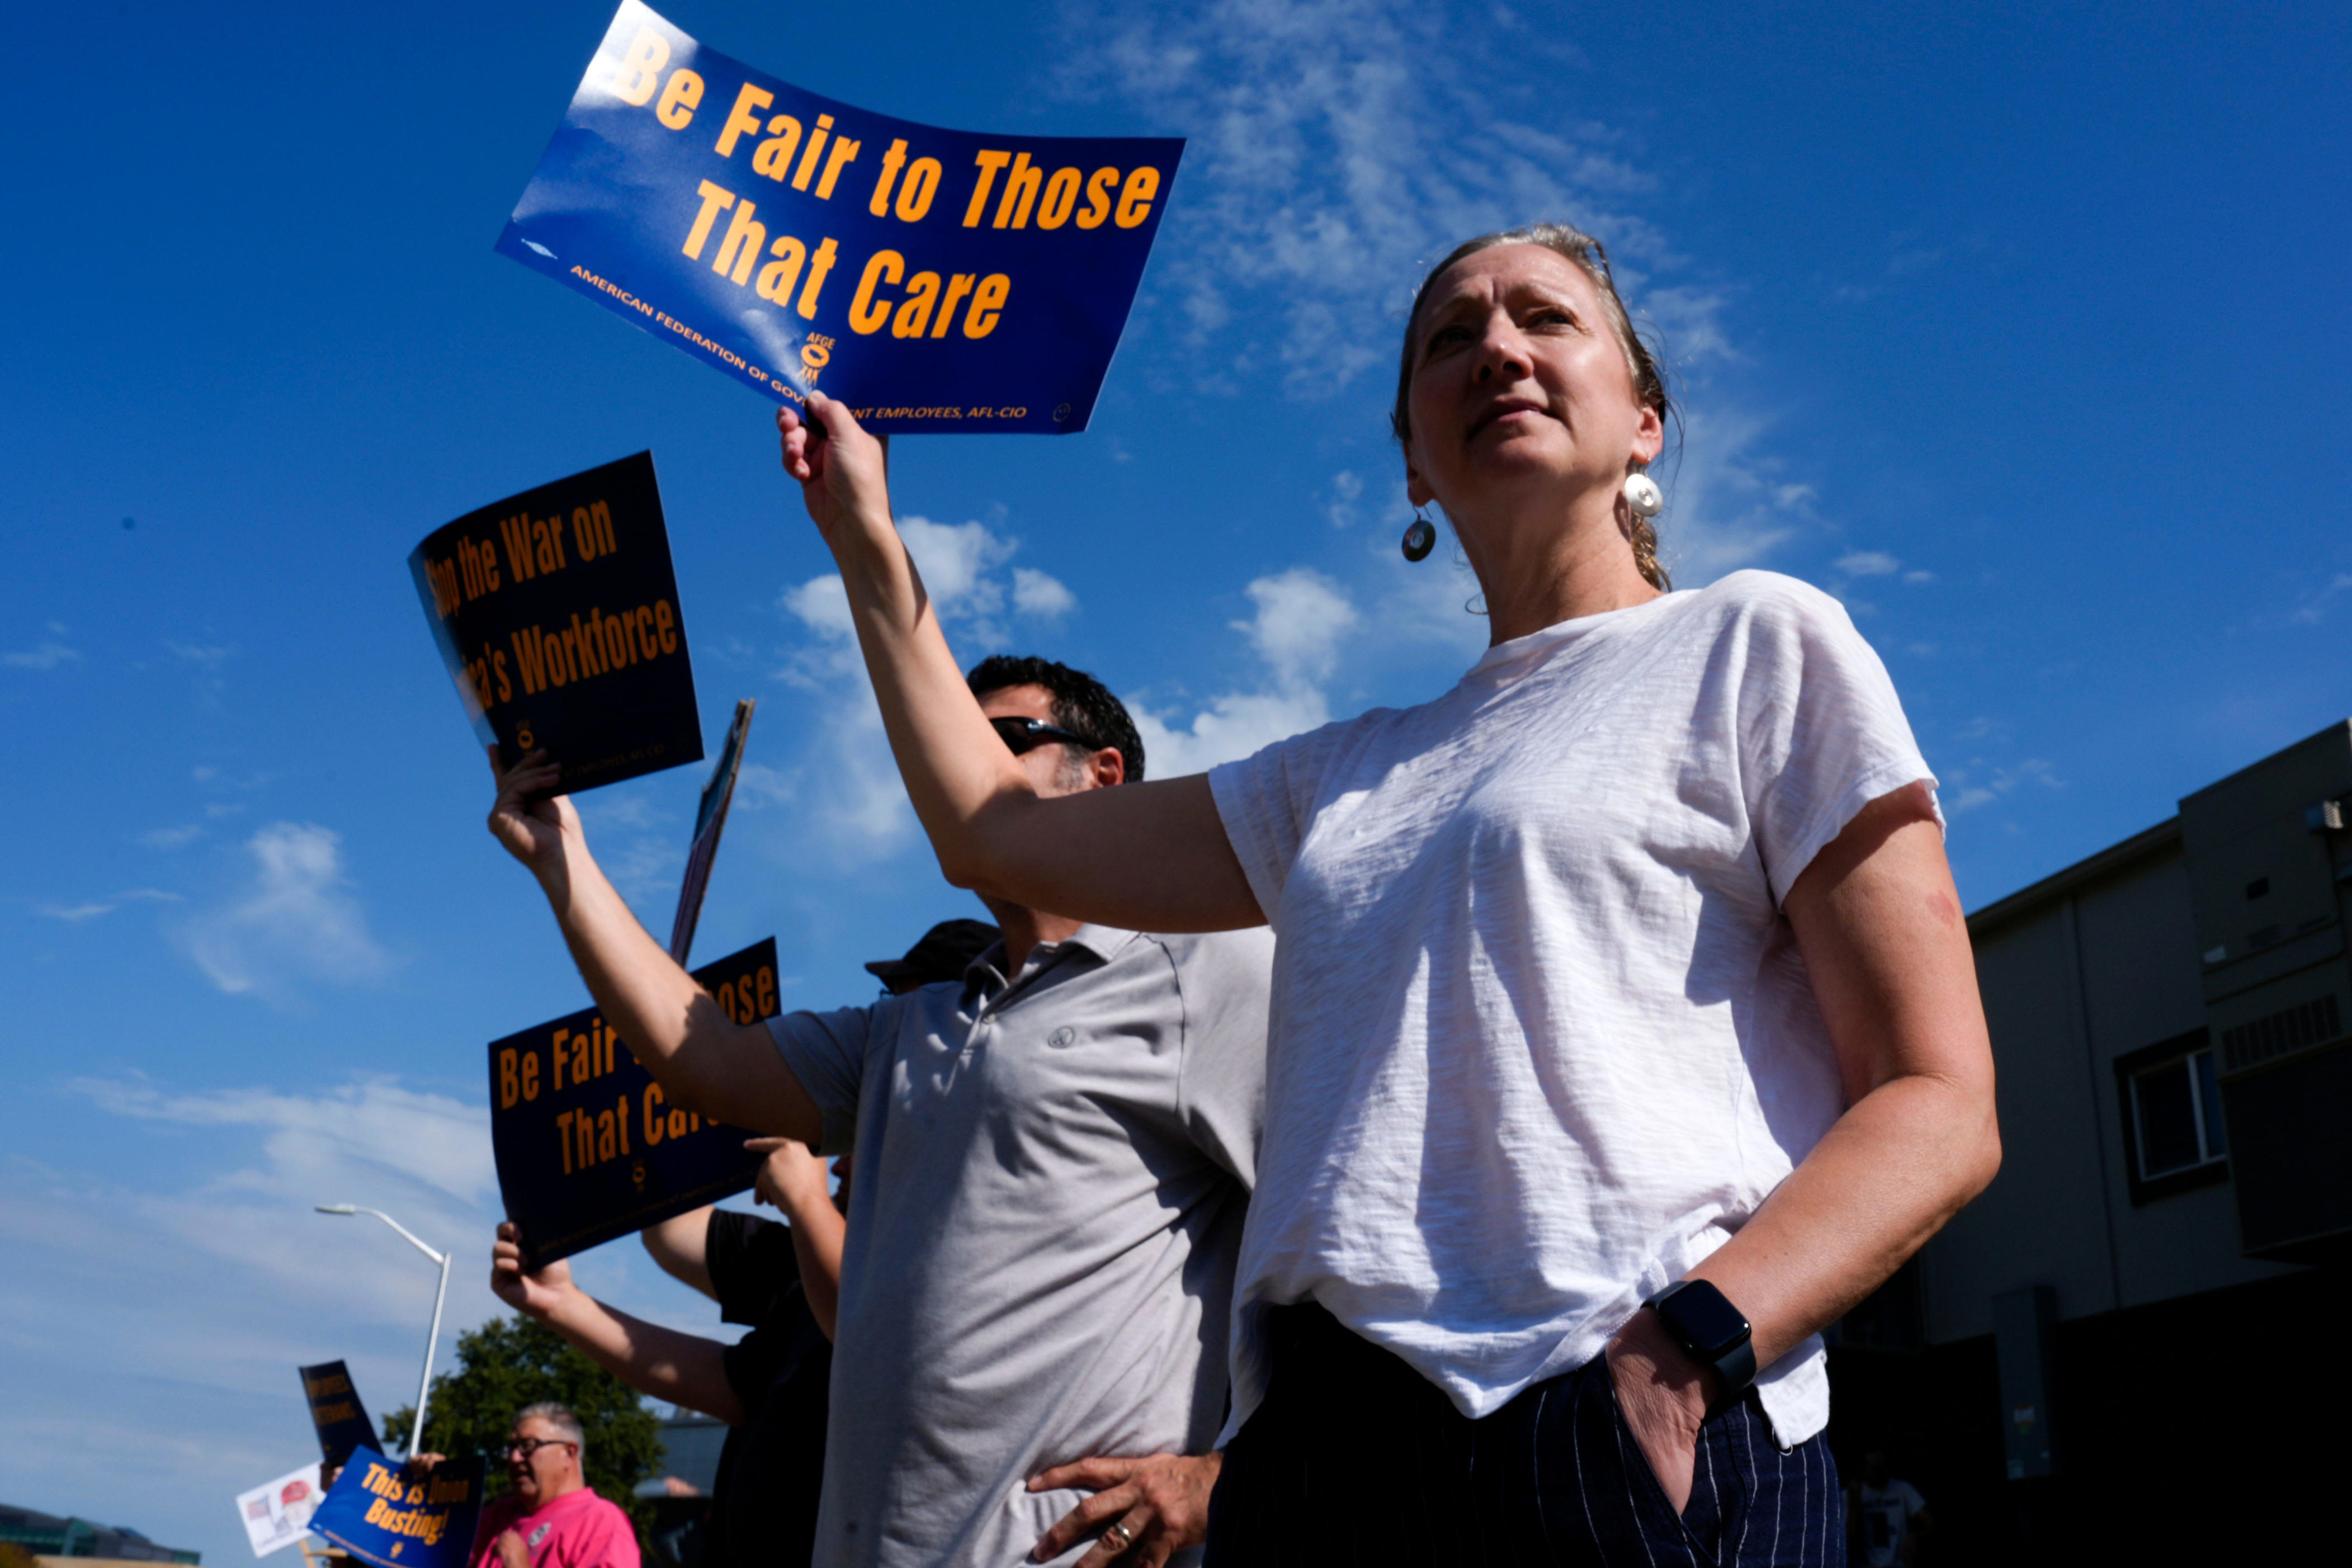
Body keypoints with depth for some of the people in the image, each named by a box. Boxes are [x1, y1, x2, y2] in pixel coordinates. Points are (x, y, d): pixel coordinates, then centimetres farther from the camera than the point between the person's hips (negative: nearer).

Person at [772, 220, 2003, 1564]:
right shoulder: (1346, 775, 21)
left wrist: (1683, 1350, -20)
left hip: (1637, 1459, -5)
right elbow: (994, 834, 27)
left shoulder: (1757, 643, 4)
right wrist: (870, 542, 30)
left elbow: (1940, 1109, -4)